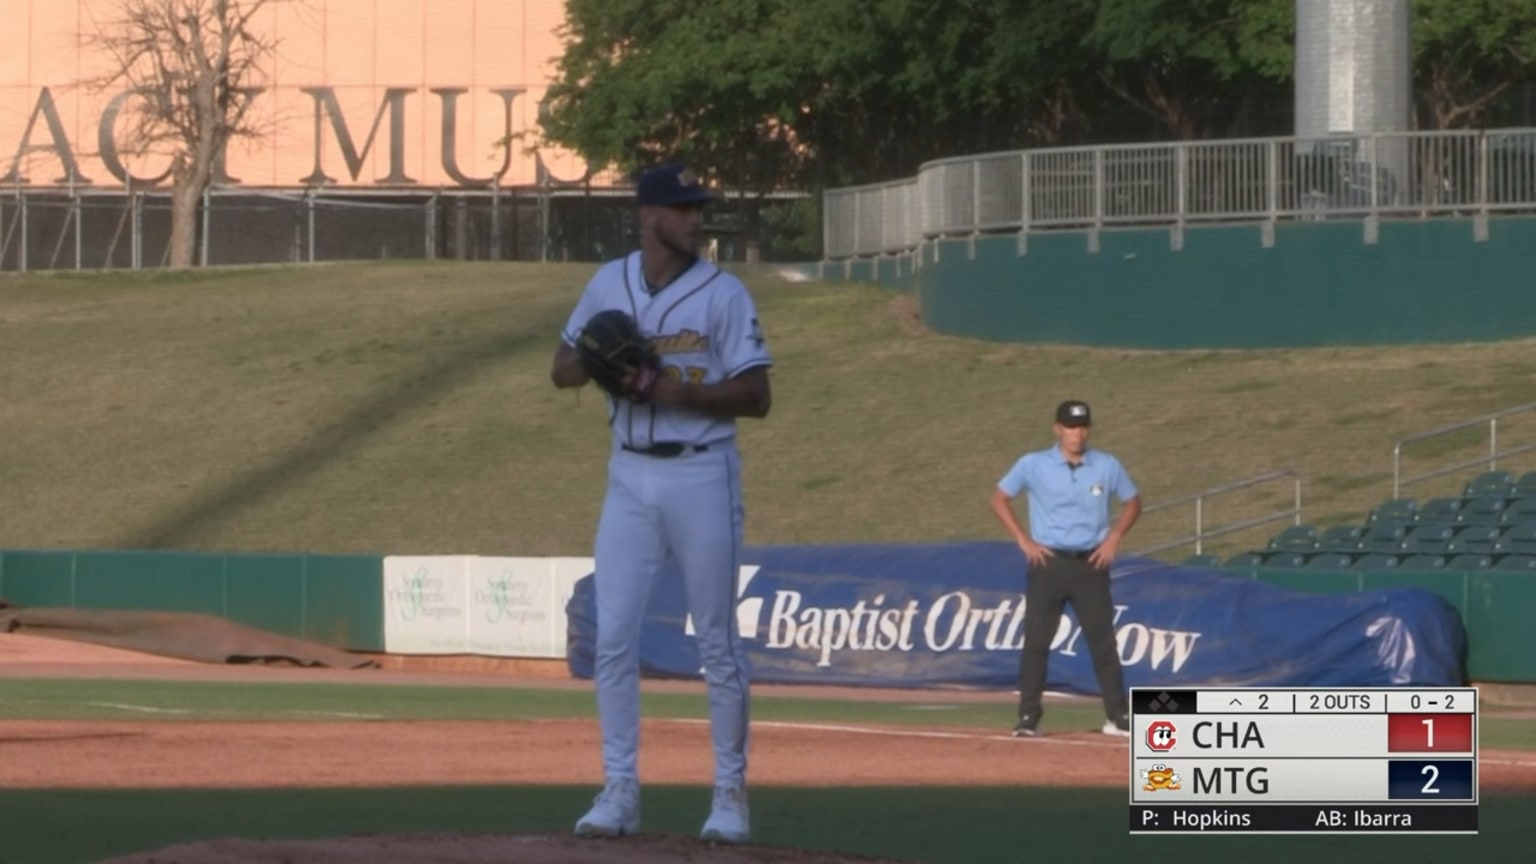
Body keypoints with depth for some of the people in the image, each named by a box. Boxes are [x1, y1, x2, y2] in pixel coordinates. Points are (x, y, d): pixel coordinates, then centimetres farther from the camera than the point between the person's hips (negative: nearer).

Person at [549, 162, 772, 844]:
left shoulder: (723, 294, -6)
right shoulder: (608, 285, 6)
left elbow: (756, 397, -9)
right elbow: (562, 370, 11)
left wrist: (675, 389, -21)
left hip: (701, 475, -4)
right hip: (630, 475, 4)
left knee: (717, 641, 1)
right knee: (613, 635, 0)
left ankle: (730, 792, 8)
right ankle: (619, 790, 7)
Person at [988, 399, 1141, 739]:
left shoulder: (1107, 467, 2)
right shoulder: (1034, 465, -2)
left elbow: (1132, 501, 15)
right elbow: (1000, 498, 5)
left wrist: (1114, 537, 1)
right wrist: (1024, 540, -3)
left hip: (1090, 564, 1)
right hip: (1048, 562, -1)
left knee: (1103, 641, 1)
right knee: (1035, 641, -2)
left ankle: (1118, 717, 6)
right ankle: (1028, 717, 2)